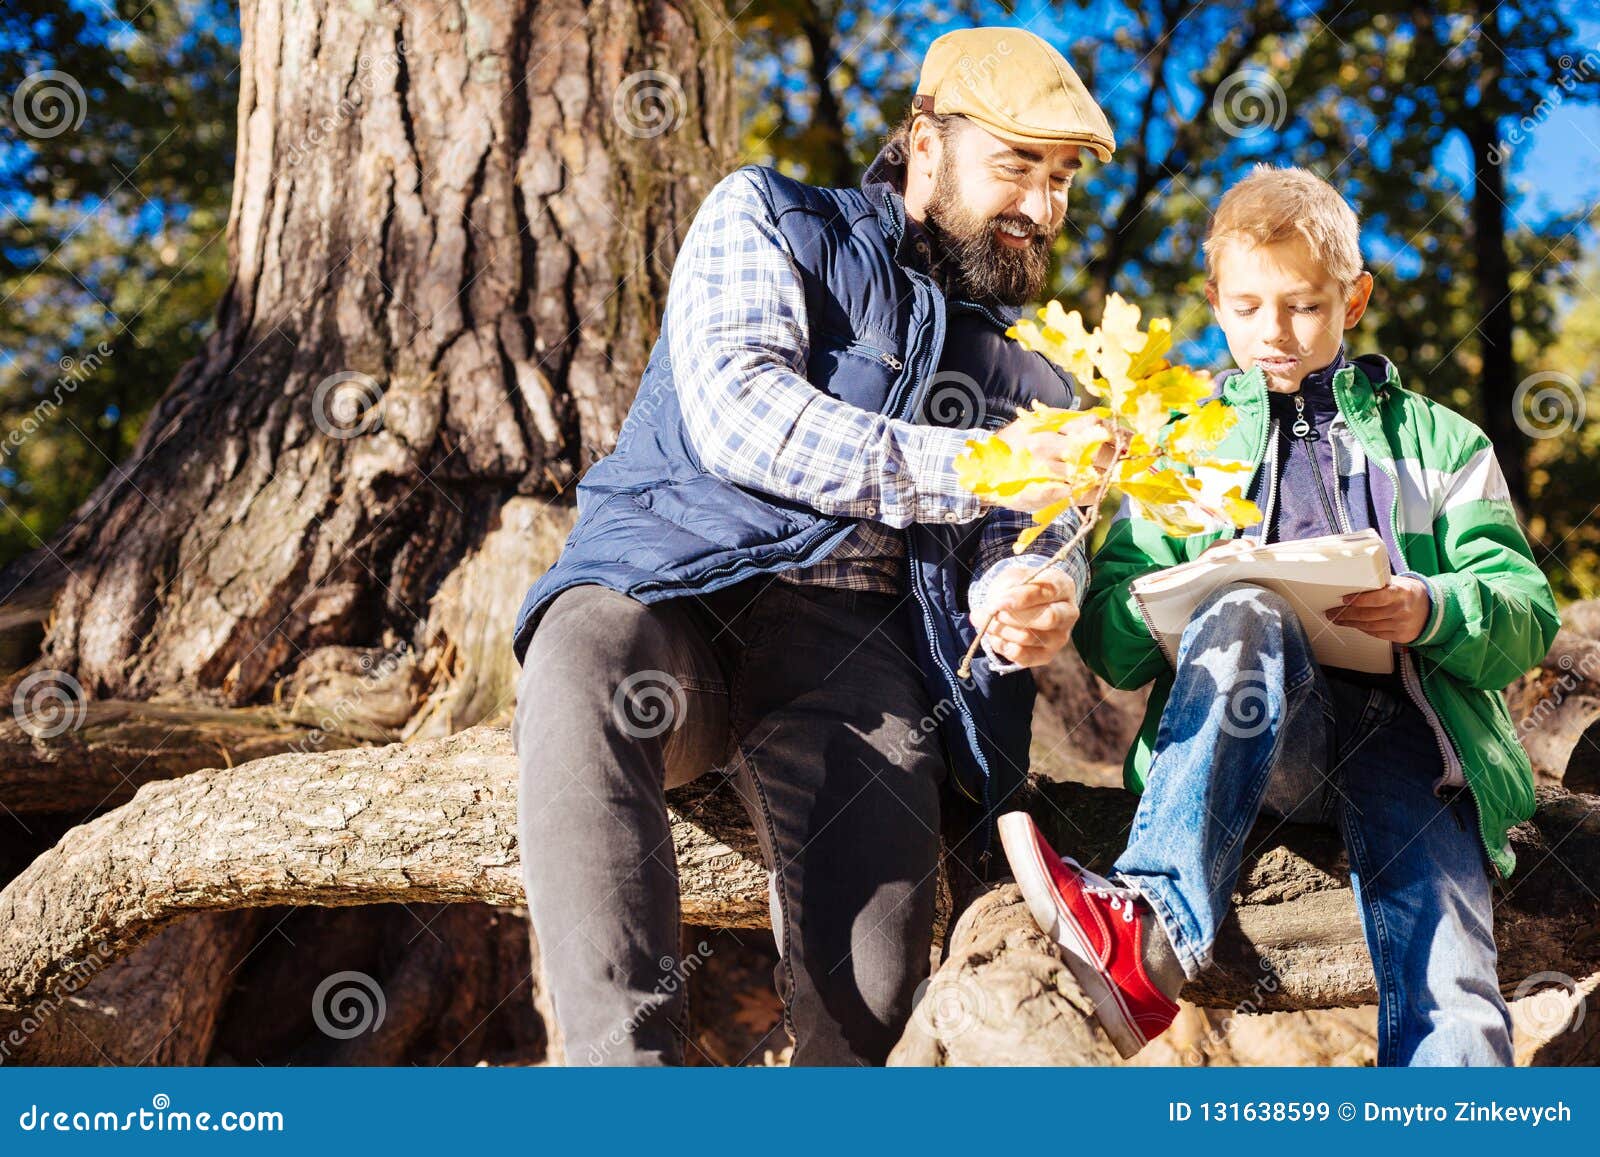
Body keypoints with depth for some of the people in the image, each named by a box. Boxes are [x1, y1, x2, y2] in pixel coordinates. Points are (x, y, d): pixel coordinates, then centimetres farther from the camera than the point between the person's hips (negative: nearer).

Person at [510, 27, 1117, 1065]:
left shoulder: (1030, 374, 27)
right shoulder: (770, 219, 14)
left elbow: (1028, 541, 16)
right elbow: (737, 413, -5)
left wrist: (1032, 600, -11)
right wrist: (972, 469, -13)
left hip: (851, 639, 2)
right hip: (671, 581, -2)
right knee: (583, 665, -39)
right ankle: (632, 1058, -45)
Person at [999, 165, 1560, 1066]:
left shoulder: (1436, 440, 25)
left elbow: (1527, 611, 13)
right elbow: (1109, 640, 15)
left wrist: (1435, 610, -10)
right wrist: (1186, 604, -8)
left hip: (1405, 730, 0)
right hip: (1258, 741, 0)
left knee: (1450, 1001, -25)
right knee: (1243, 616, -35)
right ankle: (1159, 934, -51)